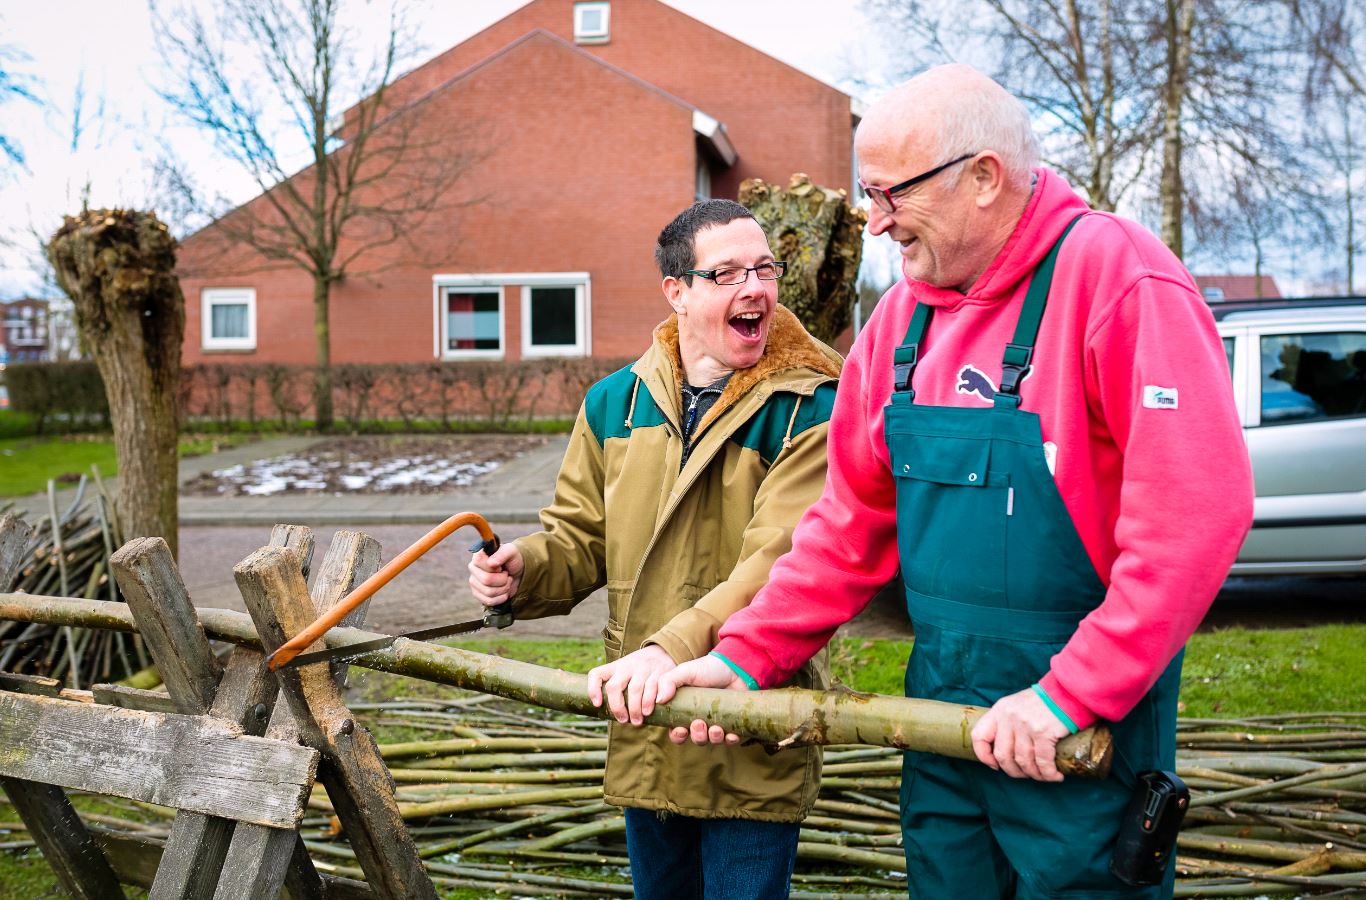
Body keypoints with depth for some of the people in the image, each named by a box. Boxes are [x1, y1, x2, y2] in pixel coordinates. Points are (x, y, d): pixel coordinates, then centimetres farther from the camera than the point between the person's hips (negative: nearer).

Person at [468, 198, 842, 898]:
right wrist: (524, 569, -9)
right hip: (643, 737, 5)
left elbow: (778, 565, -23)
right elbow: (581, 541, 12)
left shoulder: (811, 408, -12)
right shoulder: (614, 402, 6)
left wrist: (676, 648, -36)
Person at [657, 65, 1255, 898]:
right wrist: (746, 658, 3)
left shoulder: (1116, 277, -16)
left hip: (1081, 730, -6)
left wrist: (1069, 695, -24)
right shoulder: (906, 314, 6)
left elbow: (1199, 511, -24)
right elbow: (855, 519, 11)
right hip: (940, 706, 7)